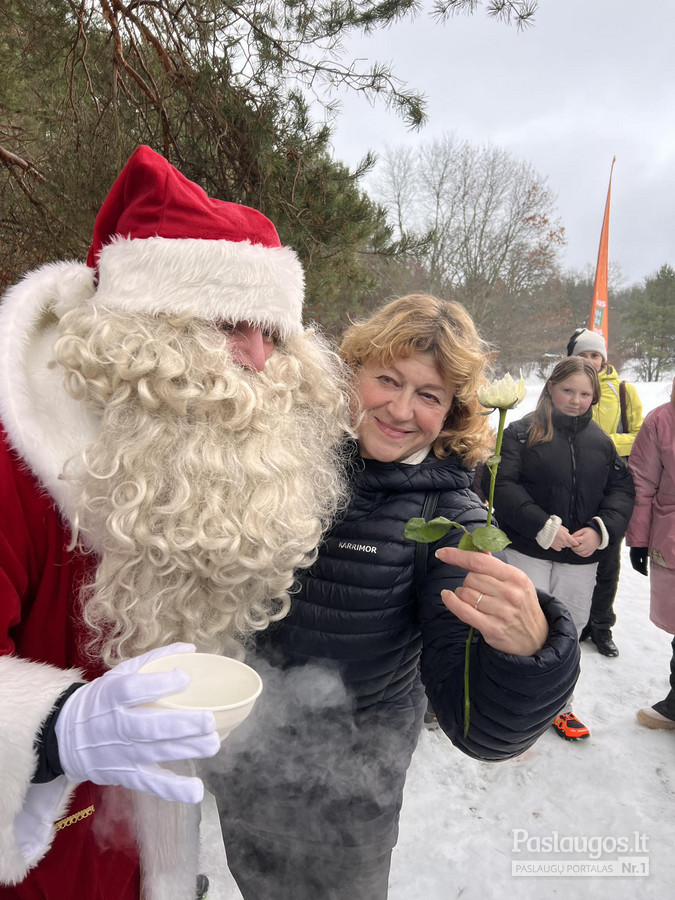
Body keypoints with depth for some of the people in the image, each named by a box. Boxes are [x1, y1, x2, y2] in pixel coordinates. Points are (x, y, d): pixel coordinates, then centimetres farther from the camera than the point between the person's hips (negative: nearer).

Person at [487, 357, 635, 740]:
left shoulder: (601, 441, 8)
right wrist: (543, 527, -20)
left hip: (582, 556, 4)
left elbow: (623, 490, 6)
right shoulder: (522, 432, -6)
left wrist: (601, 530, -11)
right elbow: (503, 485, -14)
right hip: (529, 552, -4)